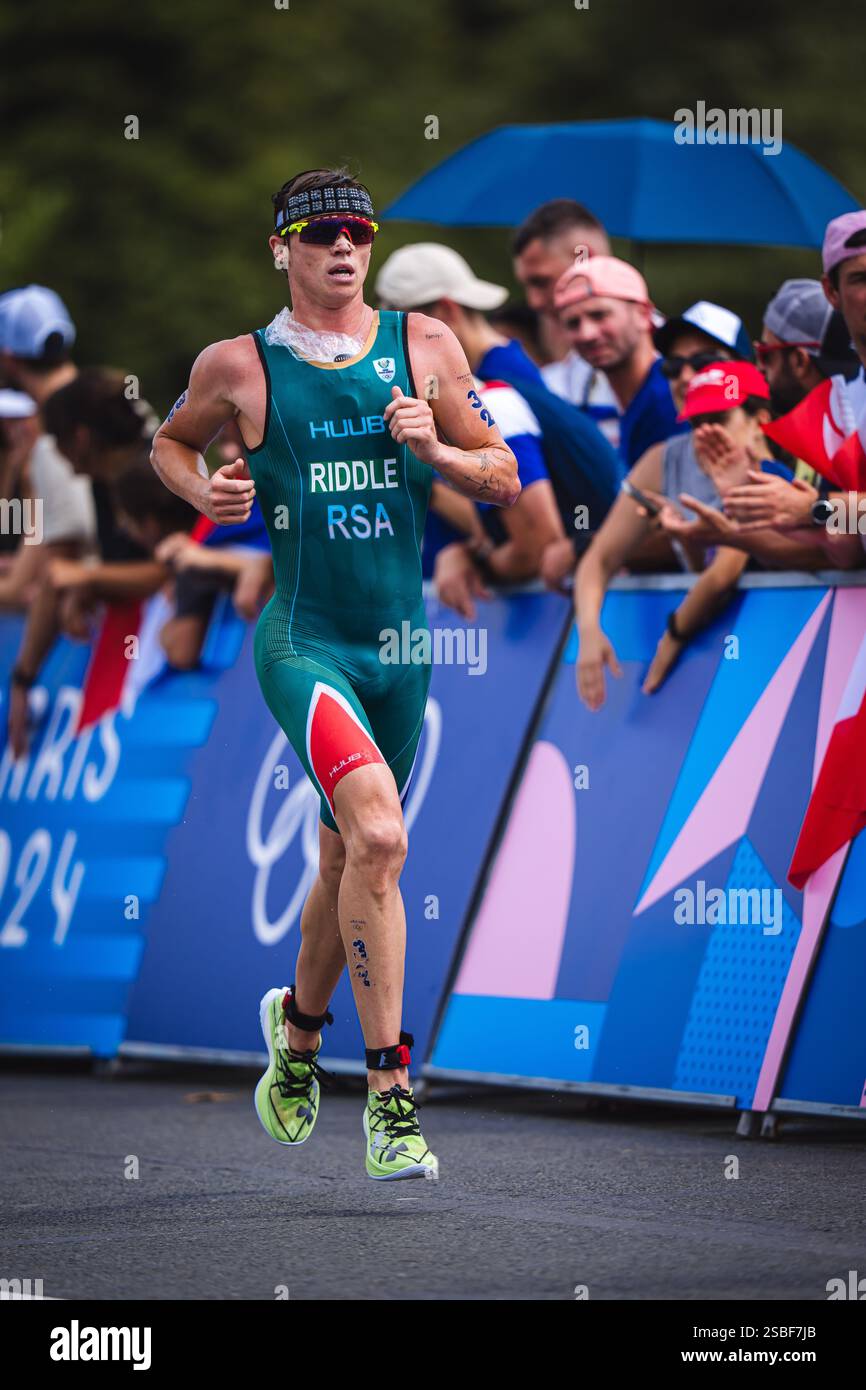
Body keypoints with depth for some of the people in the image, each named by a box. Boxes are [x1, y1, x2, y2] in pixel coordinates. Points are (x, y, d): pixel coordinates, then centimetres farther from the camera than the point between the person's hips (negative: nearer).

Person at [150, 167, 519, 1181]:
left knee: (349, 856, 18)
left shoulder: (425, 346, 4)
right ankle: (389, 1092, -20)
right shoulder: (239, 366, -2)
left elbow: (506, 481, 9)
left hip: (402, 641, 4)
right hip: (302, 639, -4)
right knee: (379, 836, -24)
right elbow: (169, 442, 17)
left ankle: (300, 1023, 47)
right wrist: (202, 491, -4)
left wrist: (436, 449, -10)